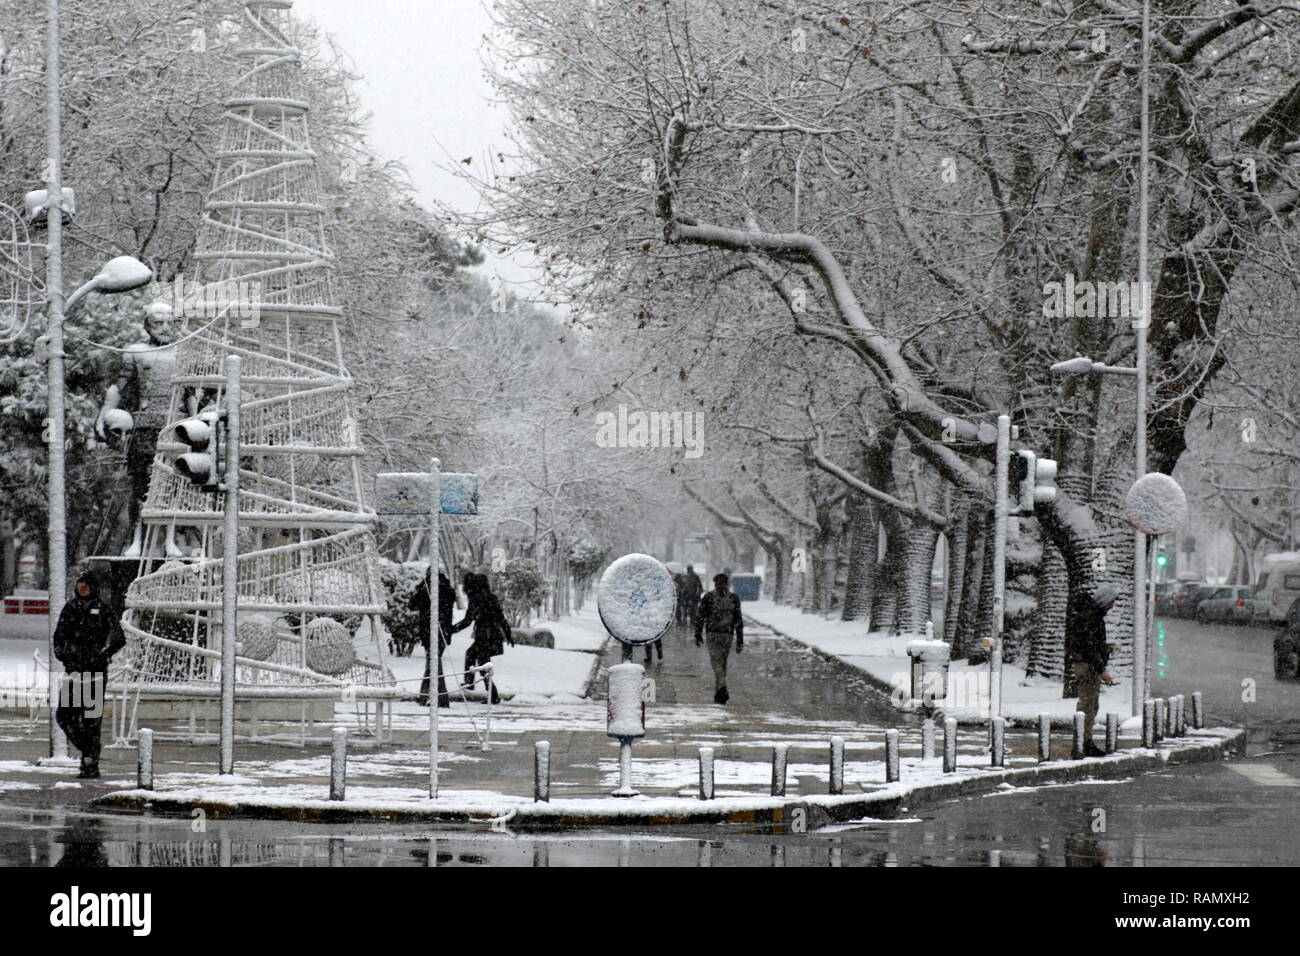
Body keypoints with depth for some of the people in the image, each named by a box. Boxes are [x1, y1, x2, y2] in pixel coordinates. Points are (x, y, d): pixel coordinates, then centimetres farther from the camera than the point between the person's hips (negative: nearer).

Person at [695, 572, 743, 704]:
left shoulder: (708, 597, 0)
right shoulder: (733, 598, 4)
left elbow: (700, 617, 0)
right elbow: (738, 620, 1)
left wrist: (698, 635, 9)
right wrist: (740, 641, 2)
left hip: (712, 634, -2)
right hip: (728, 634, 2)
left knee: (716, 663, -6)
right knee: (722, 664, 16)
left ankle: (722, 688, -27)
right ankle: (718, 692, 21)